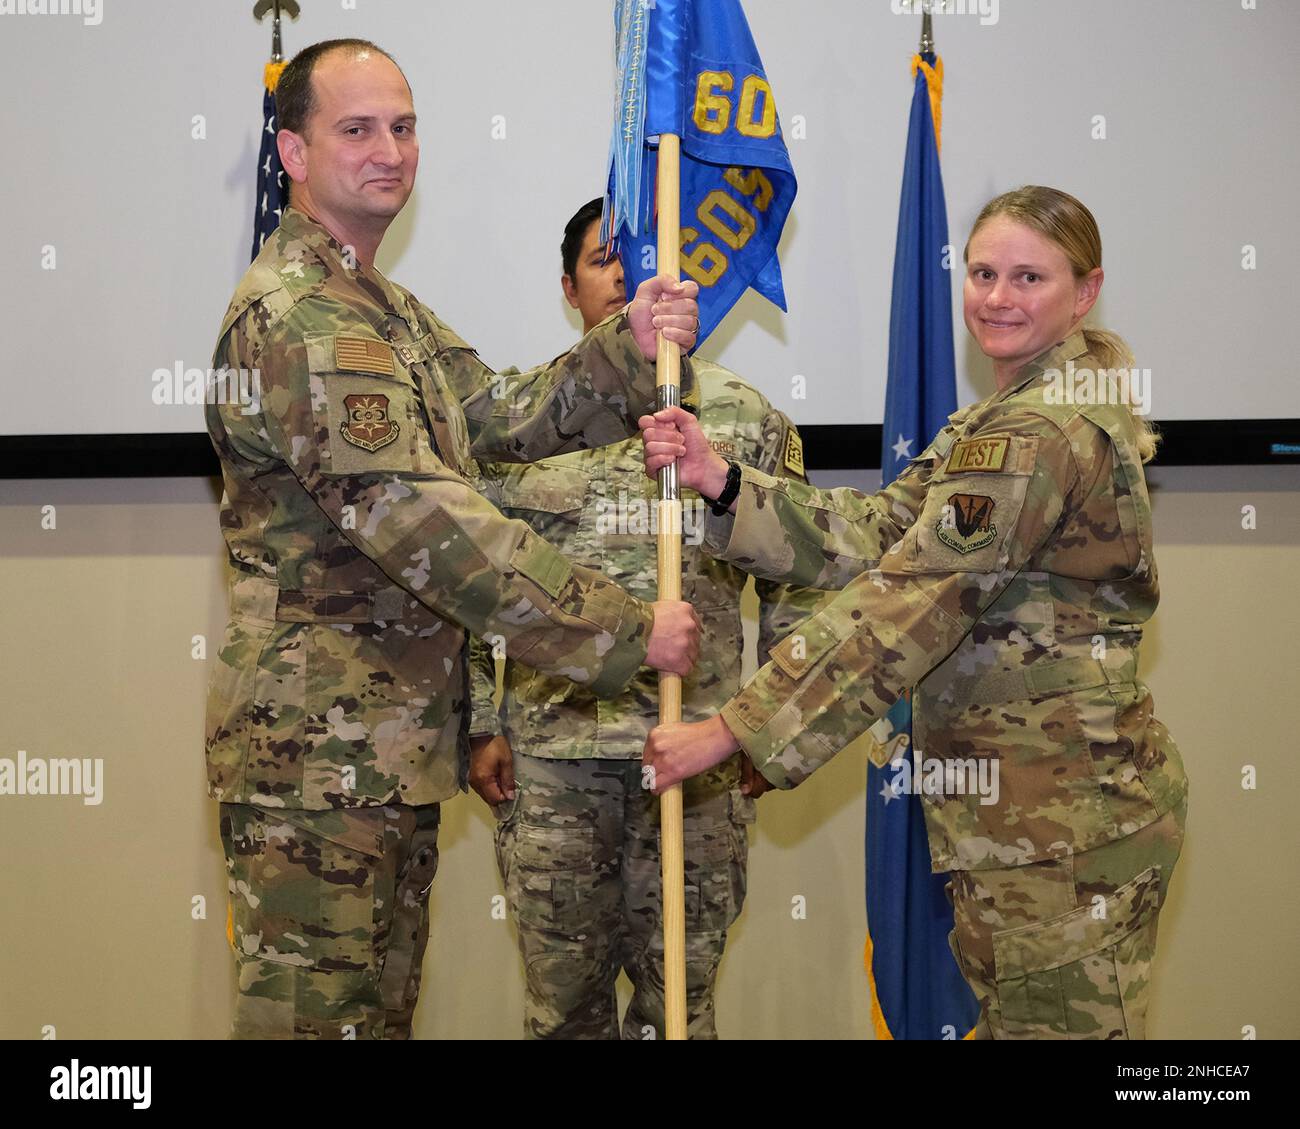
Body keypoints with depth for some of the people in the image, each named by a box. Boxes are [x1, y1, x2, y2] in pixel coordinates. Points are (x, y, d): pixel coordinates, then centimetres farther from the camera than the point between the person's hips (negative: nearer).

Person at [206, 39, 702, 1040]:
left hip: (388, 738, 10)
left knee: (383, 1004, 16)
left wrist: (628, 348, -6)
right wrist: (629, 630, -22)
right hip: (316, 744, -10)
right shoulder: (297, 317, -18)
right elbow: (428, 525, -25)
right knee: (318, 1011, -4)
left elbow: (504, 421, 12)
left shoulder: (385, 308, 19)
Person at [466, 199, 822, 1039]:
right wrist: (483, 726, 1)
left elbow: (794, 585, 6)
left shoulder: (747, 418, 5)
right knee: (562, 998, 9)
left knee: (680, 996, 8)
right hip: (549, 756, 0)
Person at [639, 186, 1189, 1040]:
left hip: (1064, 820, -10)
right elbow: (875, 535, 6)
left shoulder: (1041, 433, -18)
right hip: (1031, 806, 10)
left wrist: (730, 731, -21)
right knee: (1012, 1013, 18)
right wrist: (718, 480, -7)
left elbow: (903, 608, -23)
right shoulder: (1008, 419, 16)